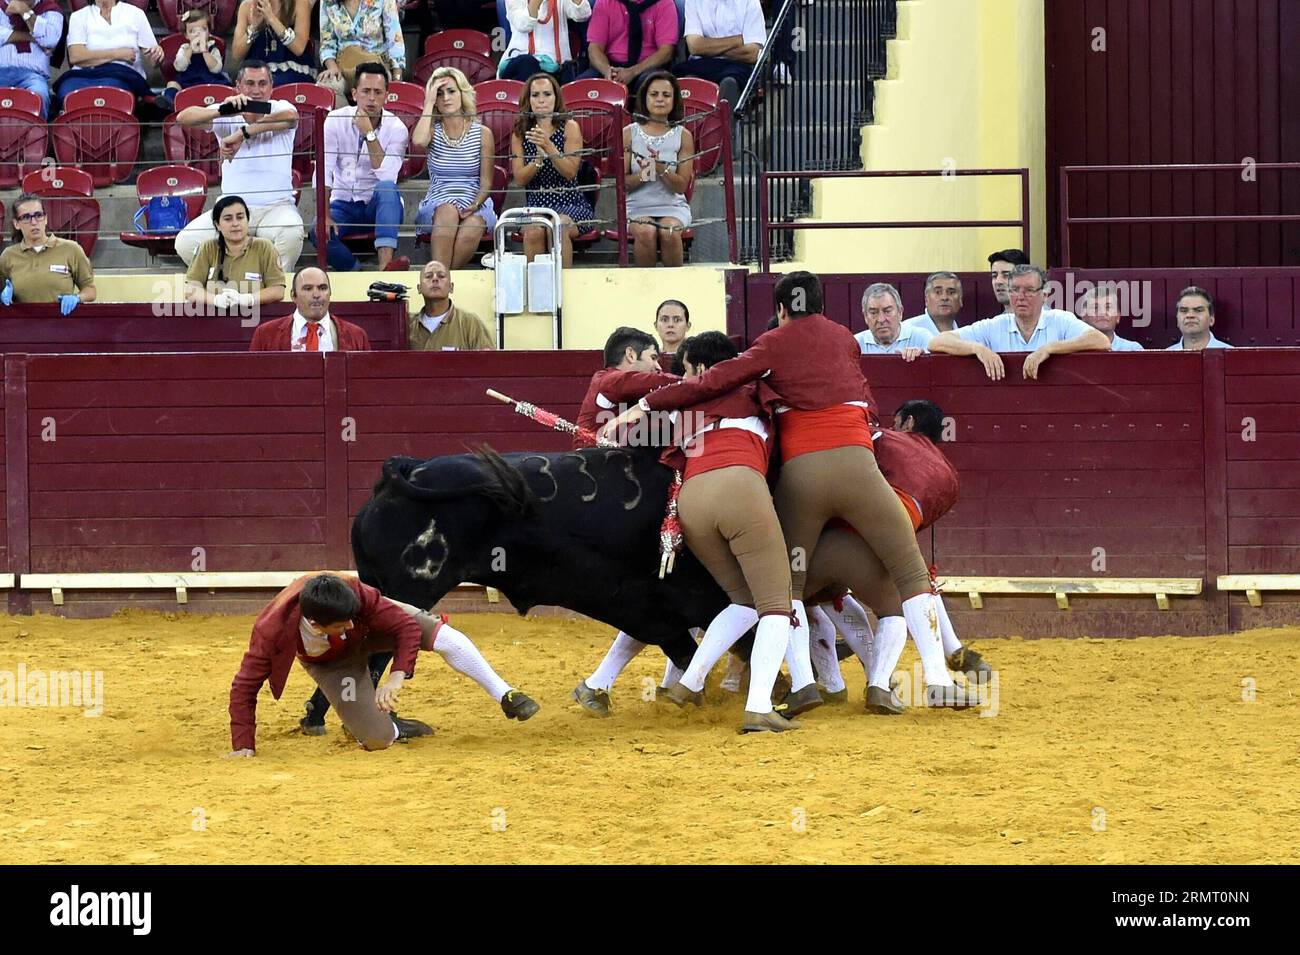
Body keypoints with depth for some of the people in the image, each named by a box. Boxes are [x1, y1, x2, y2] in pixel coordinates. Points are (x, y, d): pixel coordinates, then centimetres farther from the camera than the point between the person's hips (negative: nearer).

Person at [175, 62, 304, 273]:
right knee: (186, 241, -20)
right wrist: (222, 110, -32)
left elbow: (290, 117, -27)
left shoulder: (279, 108, 0)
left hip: (276, 206, -2)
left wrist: (241, 135, -34)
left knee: (291, 232, -35)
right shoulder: (225, 115, 4)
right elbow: (183, 117, -13)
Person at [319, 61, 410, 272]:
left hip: (379, 206, -1)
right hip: (344, 204, 1)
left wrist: (369, 133, -25)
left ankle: (385, 265, -49)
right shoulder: (336, 120, -5)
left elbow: (387, 177, -22)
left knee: (387, 188, -36)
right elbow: (323, 170, -10)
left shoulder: (396, 128, -8)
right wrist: (325, 215, -21)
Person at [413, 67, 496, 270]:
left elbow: (486, 182, 3)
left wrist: (474, 206, -18)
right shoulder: (433, 129, 7)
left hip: (474, 204, 0)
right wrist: (429, 102, -10)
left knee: (473, 226, -36)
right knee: (448, 211, -37)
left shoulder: (482, 133, 5)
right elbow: (418, 140, -21)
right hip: (437, 204, 0)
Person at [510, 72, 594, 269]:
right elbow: (519, 179, 0)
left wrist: (548, 146, -22)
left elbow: (570, 172, -9)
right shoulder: (520, 133, 7)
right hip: (535, 204, 2)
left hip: (570, 203, -2)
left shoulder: (569, 127, 0)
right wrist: (539, 157, -17)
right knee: (533, 230, -31)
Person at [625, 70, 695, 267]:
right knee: (645, 232, -33)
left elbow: (681, 186, -2)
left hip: (673, 205, 0)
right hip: (638, 205, 0)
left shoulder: (683, 136, 3)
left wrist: (662, 170, -21)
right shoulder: (630, 133, 2)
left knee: (669, 232, -32)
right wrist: (642, 175, -21)